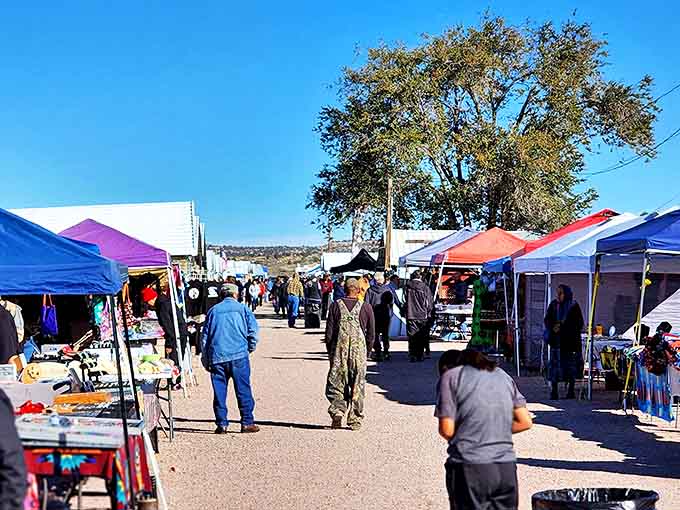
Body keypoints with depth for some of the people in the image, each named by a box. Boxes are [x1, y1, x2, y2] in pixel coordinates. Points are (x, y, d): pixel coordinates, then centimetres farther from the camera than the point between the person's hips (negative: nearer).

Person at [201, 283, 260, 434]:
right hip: (238, 355, -2)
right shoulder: (242, 308, 7)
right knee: (243, 390, 2)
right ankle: (247, 423, 2)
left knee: (219, 391, 6)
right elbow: (253, 329, -2)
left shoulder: (213, 311, 14)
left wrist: (205, 360, 19)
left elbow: (204, 336, 14)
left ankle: (221, 424, 6)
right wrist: (251, 347, 14)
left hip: (216, 357, 2)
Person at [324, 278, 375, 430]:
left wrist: (330, 352, 12)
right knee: (357, 386, 8)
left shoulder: (336, 306, -1)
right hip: (359, 351, 0)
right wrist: (366, 351, 16)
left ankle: (337, 411, -9)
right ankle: (355, 420, 10)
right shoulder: (366, 308, -1)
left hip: (338, 351, 0)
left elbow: (329, 333, 1)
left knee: (336, 383, 10)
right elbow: (371, 335, 3)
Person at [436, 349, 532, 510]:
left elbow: (447, 429, -6)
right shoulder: (502, 374, 16)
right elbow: (525, 422, 10)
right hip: (507, 467, 5)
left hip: (470, 468, -5)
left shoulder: (450, 375, 2)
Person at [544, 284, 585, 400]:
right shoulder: (553, 305, 8)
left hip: (570, 341, -2)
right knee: (555, 364, -4)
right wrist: (553, 327, -11)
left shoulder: (574, 306, -1)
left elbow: (579, 324, -2)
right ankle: (554, 391, -1)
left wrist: (562, 326, -10)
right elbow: (547, 320, 10)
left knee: (571, 365, 1)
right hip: (556, 341, 2)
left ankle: (571, 391, 11)